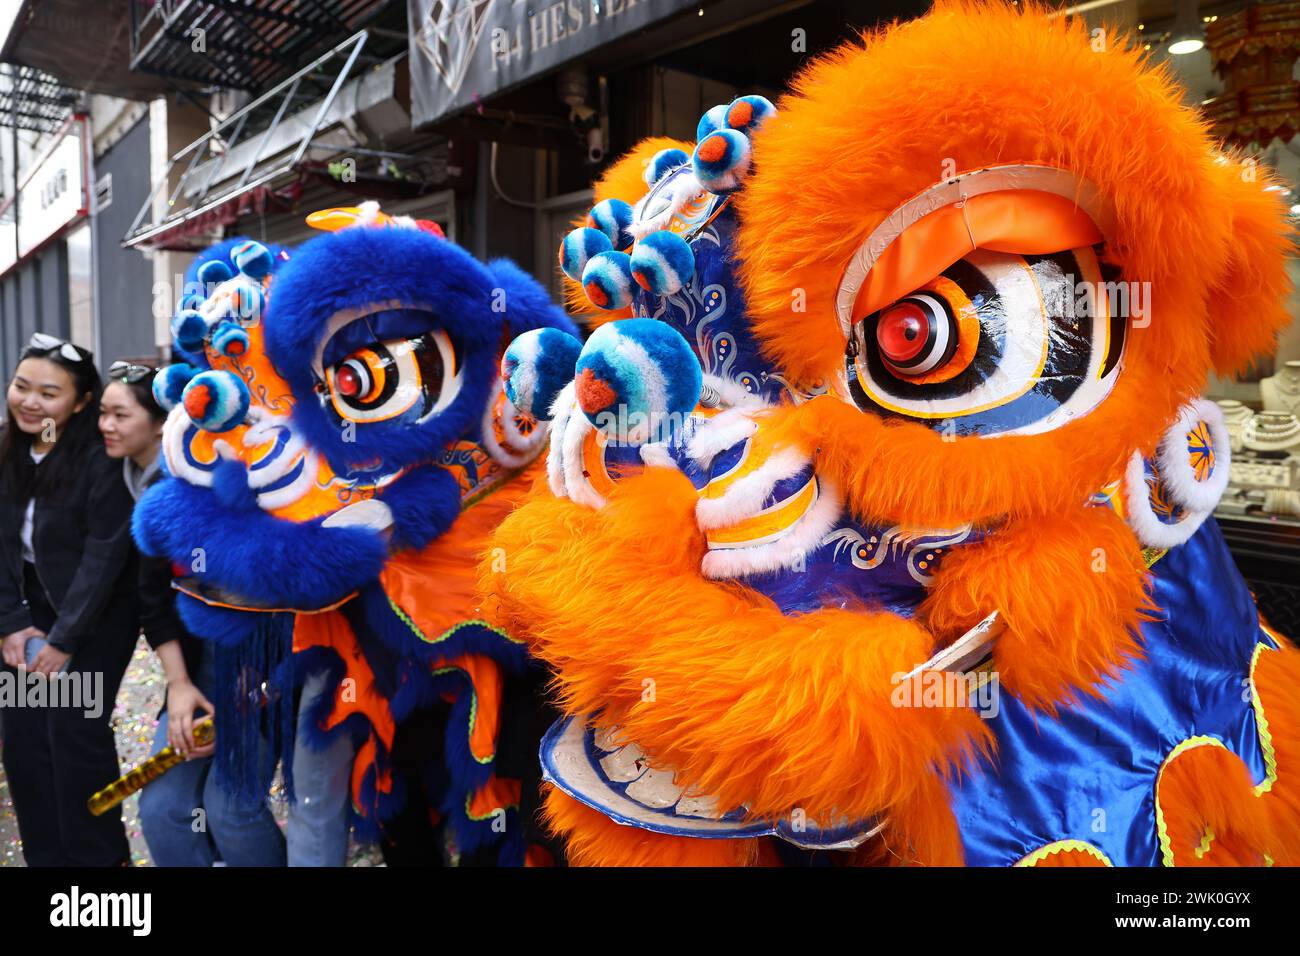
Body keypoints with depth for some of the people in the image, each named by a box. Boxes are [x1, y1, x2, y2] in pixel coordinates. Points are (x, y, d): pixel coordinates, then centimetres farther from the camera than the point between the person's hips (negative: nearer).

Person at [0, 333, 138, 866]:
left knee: (74, 729, -8)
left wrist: (64, 639, -18)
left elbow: (105, 556, -20)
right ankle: (45, 856, 20)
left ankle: (99, 856, 11)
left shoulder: (100, 462, -21)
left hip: (99, 611, -6)